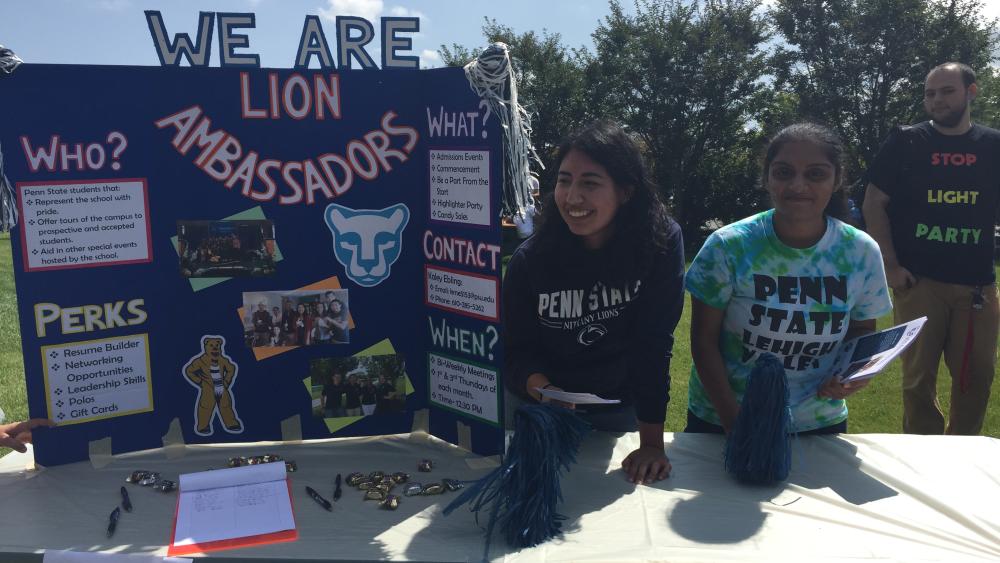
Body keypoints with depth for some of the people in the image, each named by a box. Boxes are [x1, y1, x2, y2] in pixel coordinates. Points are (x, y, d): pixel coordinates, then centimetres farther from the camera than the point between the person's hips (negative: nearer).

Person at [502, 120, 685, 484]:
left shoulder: (661, 242, -22)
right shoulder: (530, 259, -18)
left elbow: (654, 342, -23)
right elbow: (516, 349, -12)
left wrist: (652, 443, -24)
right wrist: (539, 386, -34)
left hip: (619, 410, 0)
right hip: (535, 406, 1)